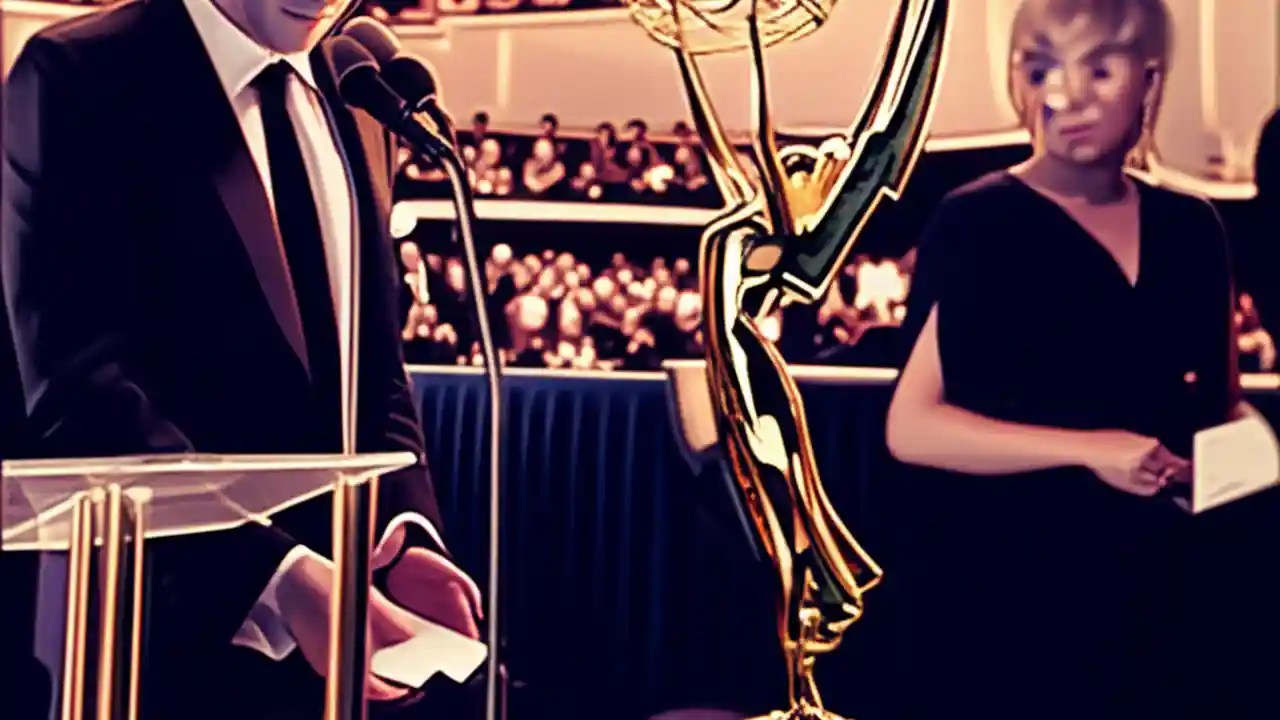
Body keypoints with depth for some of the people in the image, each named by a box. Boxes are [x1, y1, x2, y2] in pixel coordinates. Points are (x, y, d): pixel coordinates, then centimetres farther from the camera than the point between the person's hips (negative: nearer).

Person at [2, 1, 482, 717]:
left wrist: (404, 534, -6)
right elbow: (81, 389, -18)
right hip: (180, 621, -5)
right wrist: (278, 575, -26)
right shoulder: (77, 77, -10)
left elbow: (375, 364, 7)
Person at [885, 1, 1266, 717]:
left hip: (1162, 585, 5)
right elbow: (910, 427, -14)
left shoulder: (1192, 228, 6)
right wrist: (1089, 450, -20)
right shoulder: (975, 222, -10)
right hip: (1011, 589, -5)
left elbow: (1220, 399, 17)